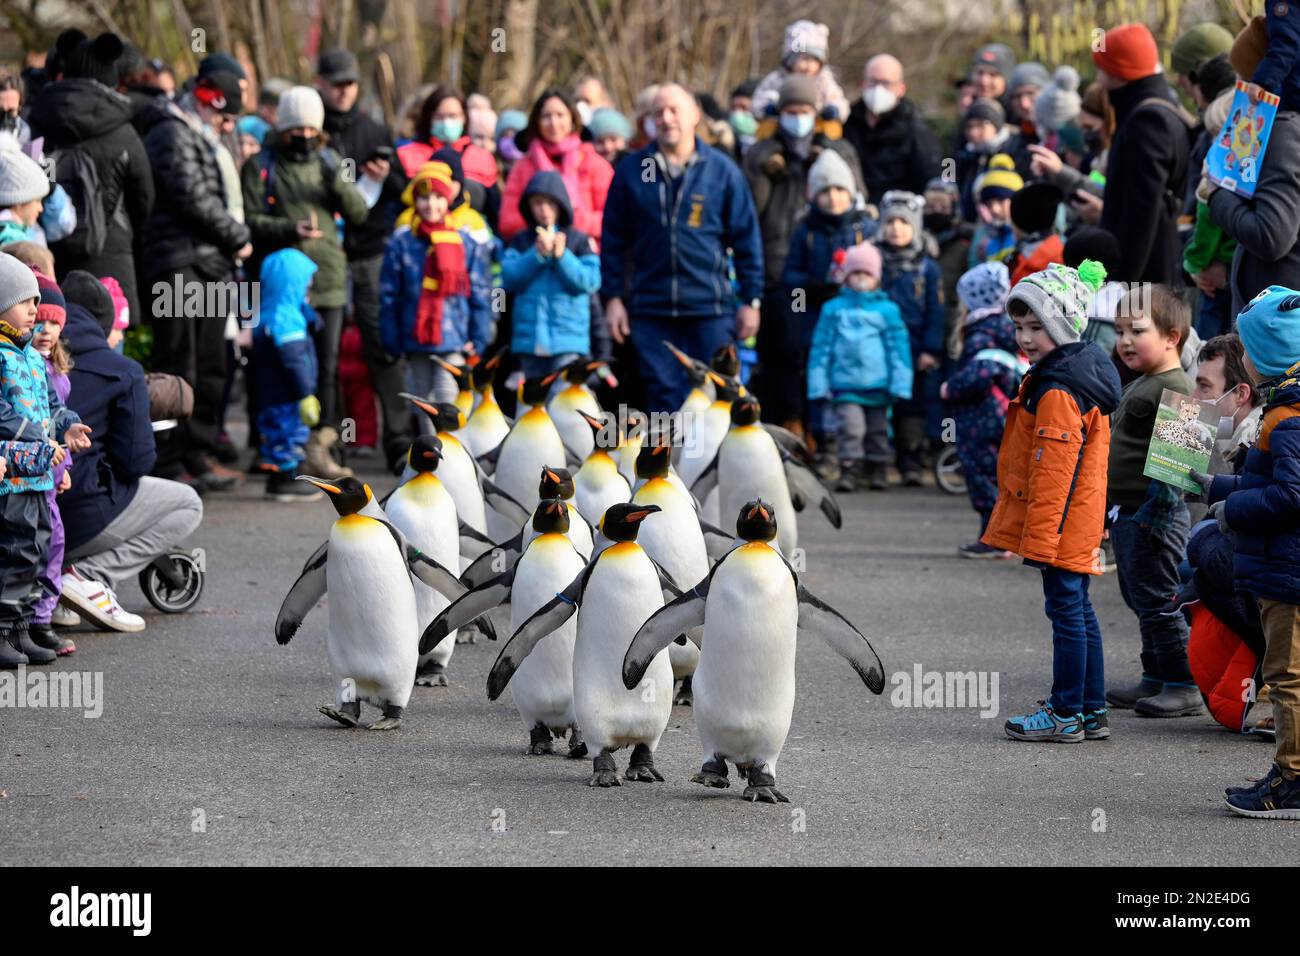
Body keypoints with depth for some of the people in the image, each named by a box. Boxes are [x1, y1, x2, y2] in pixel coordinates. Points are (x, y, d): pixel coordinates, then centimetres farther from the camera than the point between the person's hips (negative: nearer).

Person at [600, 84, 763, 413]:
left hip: (710, 308, -1)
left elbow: (746, 238, 6)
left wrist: (751, 299, 3)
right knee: (664, 396, 1)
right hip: (651, 308, 1)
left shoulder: (721, 170, 3)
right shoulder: (632, 170, 6)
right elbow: (613, 239, 10)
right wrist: (612, 297, 5)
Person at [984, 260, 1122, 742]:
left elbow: (1053, 473, -23)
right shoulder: (1080, 378, 13)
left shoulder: (1056, 394, -20)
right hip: (1079, 527, 10)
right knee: (1077, 610, 14)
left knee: (1066, 609, -4)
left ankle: (1066, 714, 1)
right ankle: (1092, 711, 20)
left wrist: (1038, 539, -21)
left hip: (1061, 522, -10)